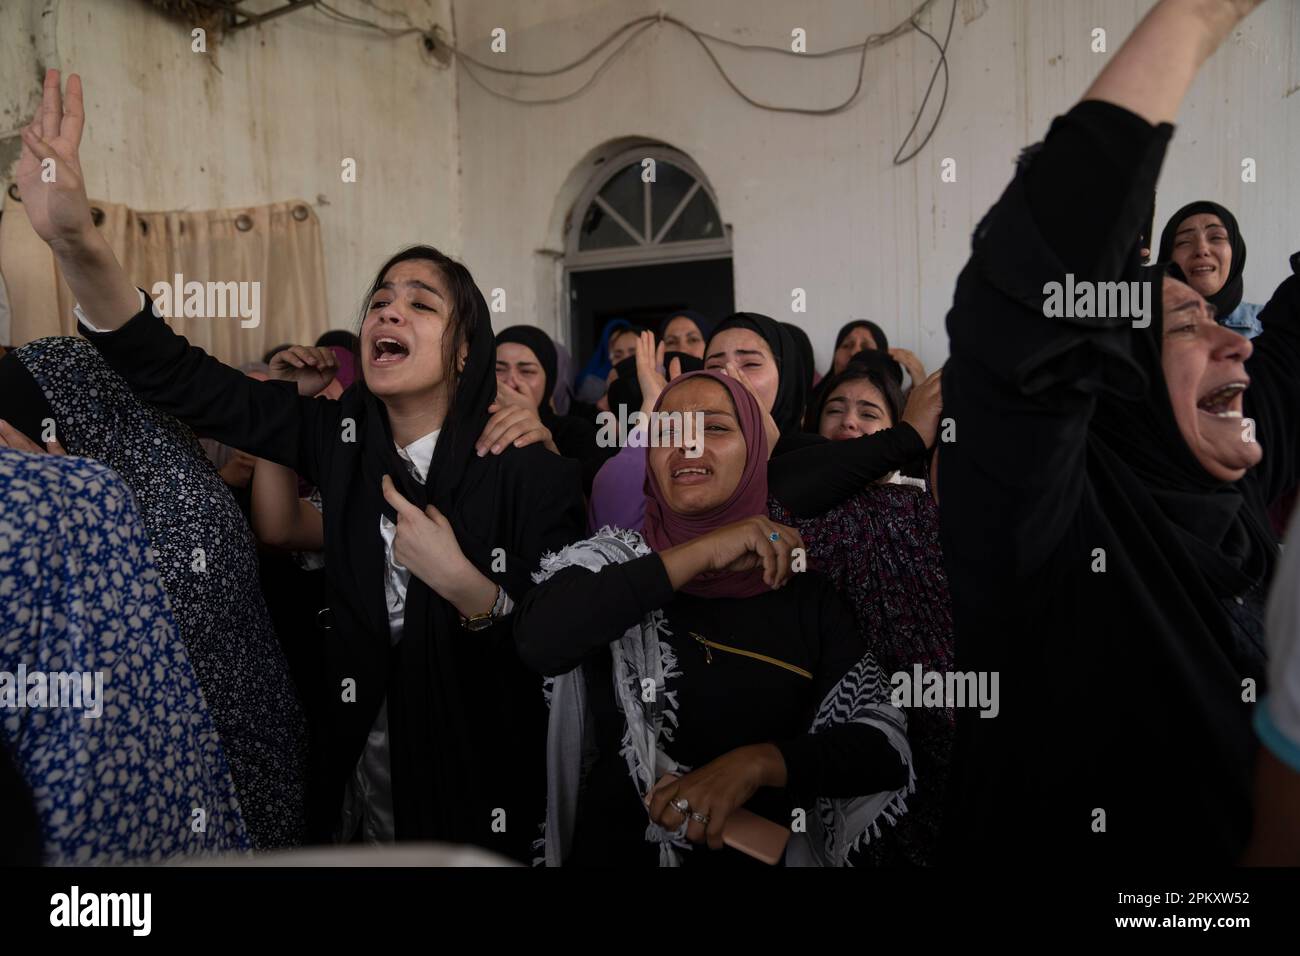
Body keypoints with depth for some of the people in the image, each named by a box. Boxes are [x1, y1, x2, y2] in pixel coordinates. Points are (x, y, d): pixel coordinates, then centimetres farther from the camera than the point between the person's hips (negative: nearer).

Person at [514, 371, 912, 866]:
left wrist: (758, 763, -18)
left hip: (758, 852, 1)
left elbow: (888, 747, -3)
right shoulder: (613, 560, -3)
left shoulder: (803, 591, 0)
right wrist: (700, 553, -19)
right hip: (617, 848, 0)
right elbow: (539, 639, -22)